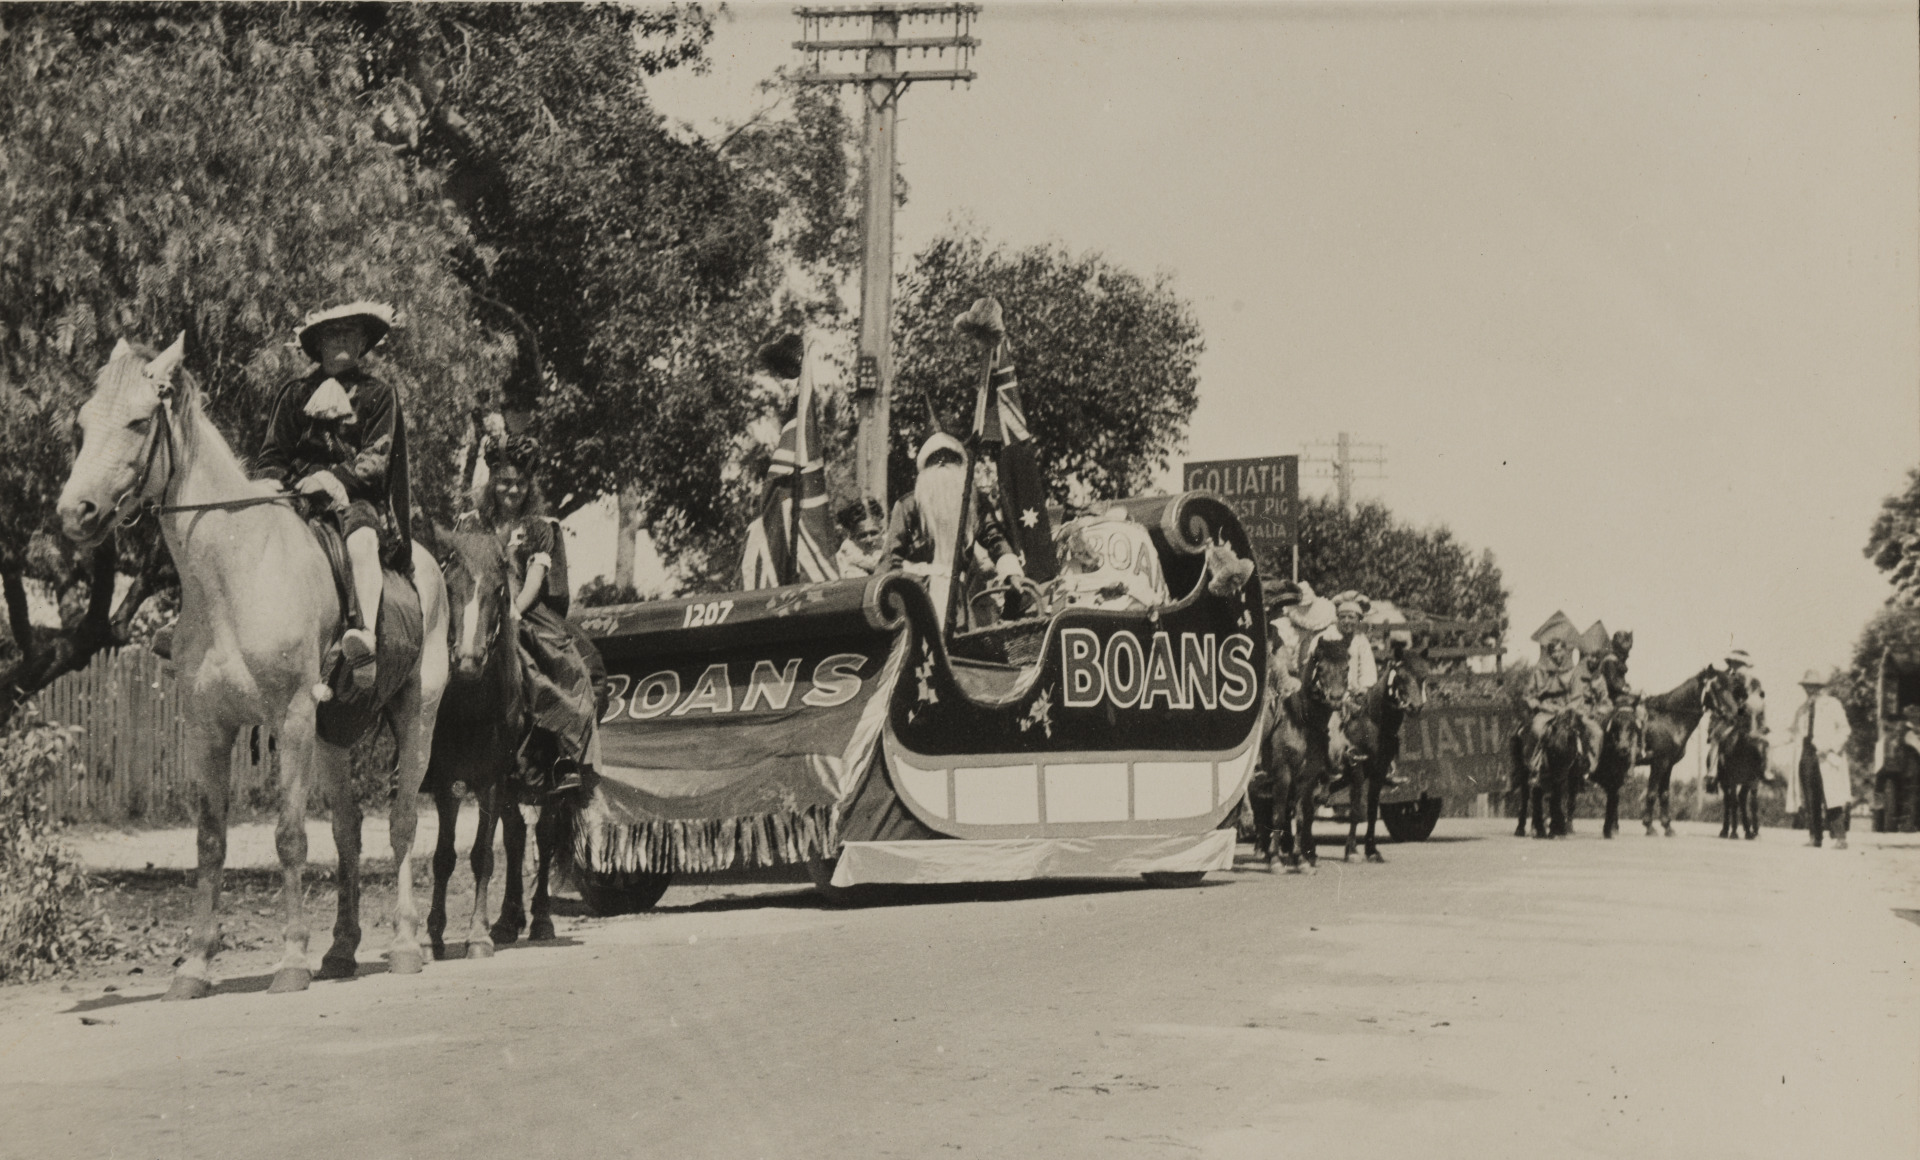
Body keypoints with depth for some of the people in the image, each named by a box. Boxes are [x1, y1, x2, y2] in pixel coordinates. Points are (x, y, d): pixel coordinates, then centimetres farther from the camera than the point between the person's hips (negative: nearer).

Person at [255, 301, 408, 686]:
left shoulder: (378, 395, 10)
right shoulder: (295, 394, 17)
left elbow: (375, 460, 0)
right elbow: (270, 456, 15)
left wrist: (335, 478, -18)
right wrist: (278, 483, -8)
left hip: (356, 498, -4)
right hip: (297, 495, 4)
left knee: (361, 541, -37)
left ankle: (365, 634, -51)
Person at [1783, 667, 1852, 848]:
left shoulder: (1833, 706, 4)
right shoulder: (1802, 709, 18)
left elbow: (1844, 730, -3)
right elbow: (1794, 731, 21)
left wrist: (1831, 746, -16)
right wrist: (1792, 741, -2)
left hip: (1826, 758, -5)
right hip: (1806, 756, 5)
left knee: (1831, 798, -10)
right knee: (1810, 799, 3)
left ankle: (1840, 838, -9)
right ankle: (1814, 836, 7)